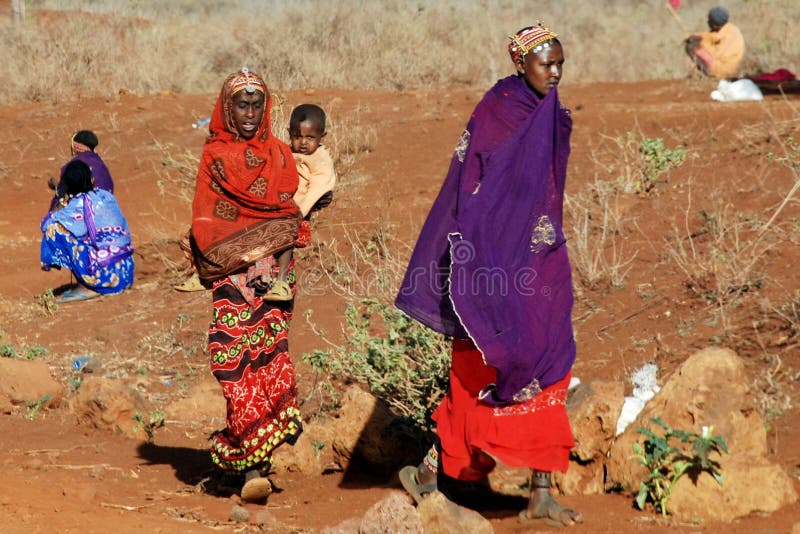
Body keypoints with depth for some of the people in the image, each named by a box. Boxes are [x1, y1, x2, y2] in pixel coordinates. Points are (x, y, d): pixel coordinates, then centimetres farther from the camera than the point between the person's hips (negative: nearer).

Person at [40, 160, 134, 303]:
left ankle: (88, 289, -1)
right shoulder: (106, 196, 10)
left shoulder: (79, 204, -10)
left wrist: (61, 203, 10)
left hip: (105, 274, -8)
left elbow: (47, 223, -11)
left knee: (56, 229, -5)